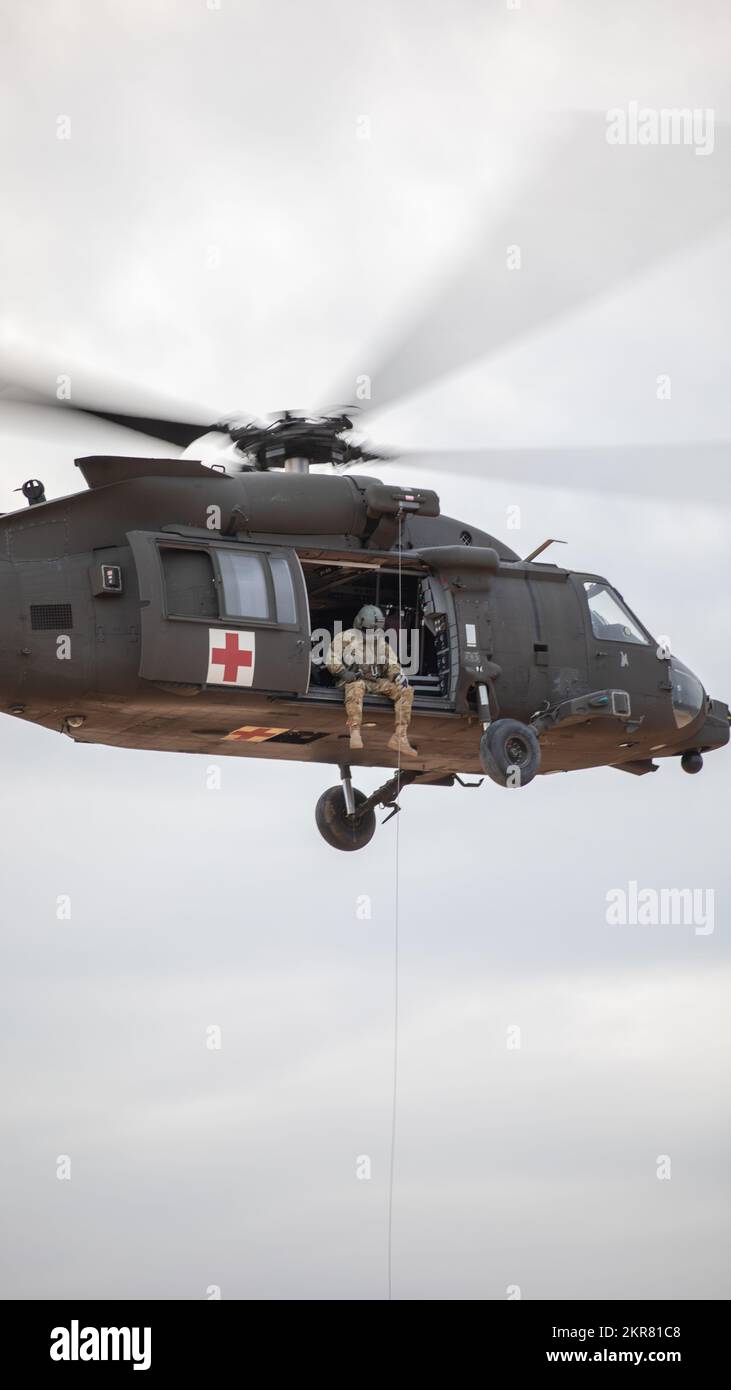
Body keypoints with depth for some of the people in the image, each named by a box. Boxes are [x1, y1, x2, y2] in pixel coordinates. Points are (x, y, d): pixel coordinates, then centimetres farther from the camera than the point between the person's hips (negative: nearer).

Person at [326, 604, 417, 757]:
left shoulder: (382, 641, 17)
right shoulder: (347, 637, 1)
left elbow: (391, 664, 15)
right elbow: (331, 660, -4)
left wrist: (397, 674, -8)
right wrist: (344, 673, -21)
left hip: (377, 681, 5)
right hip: (354, 679, -5)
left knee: (406, 691, -14)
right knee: (356, 687, -42)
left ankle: (399, 737, -24)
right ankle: (355, 734, -53)